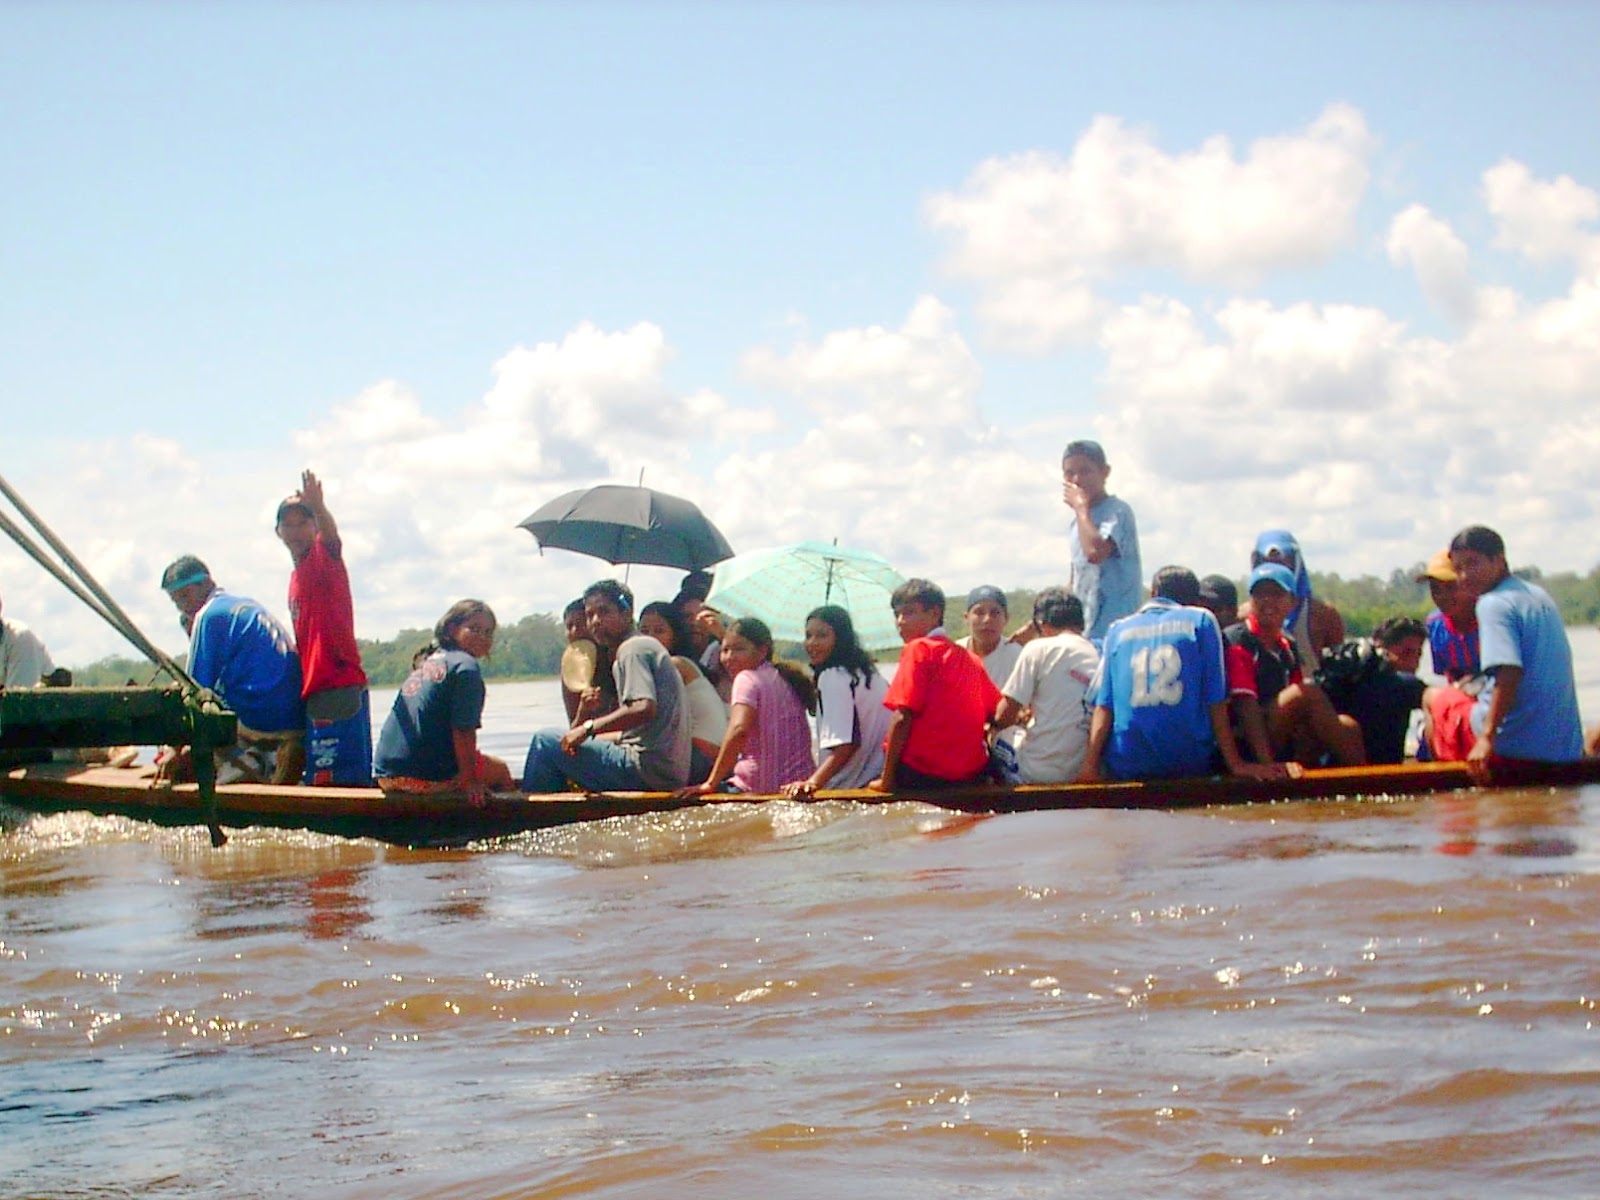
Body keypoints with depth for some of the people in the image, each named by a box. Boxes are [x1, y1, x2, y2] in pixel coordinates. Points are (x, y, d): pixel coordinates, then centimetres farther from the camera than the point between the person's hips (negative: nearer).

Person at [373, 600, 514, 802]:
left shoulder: (426, 663, 17)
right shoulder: (465, 666, -10)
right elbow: (463, 731, -17)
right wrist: (470, 781, -14)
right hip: (428, 777, -8)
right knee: (500, 772, 16)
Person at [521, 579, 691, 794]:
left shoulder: (632, 649, -8)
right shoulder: (646, 646, 23)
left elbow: (643, 709, -25)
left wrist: (589, 728, -16)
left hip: (647, 770, -11)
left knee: (546, 741, -6)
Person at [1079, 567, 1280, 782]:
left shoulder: (1119, 630, 11)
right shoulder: (1201, 621, 6)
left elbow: (1103, 706, 2)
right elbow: (1216, 701, 1)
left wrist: (1090, 767, -4)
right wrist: (1236, 764, 1)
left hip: (1126, 766, 1)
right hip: (1189, 763, -1)